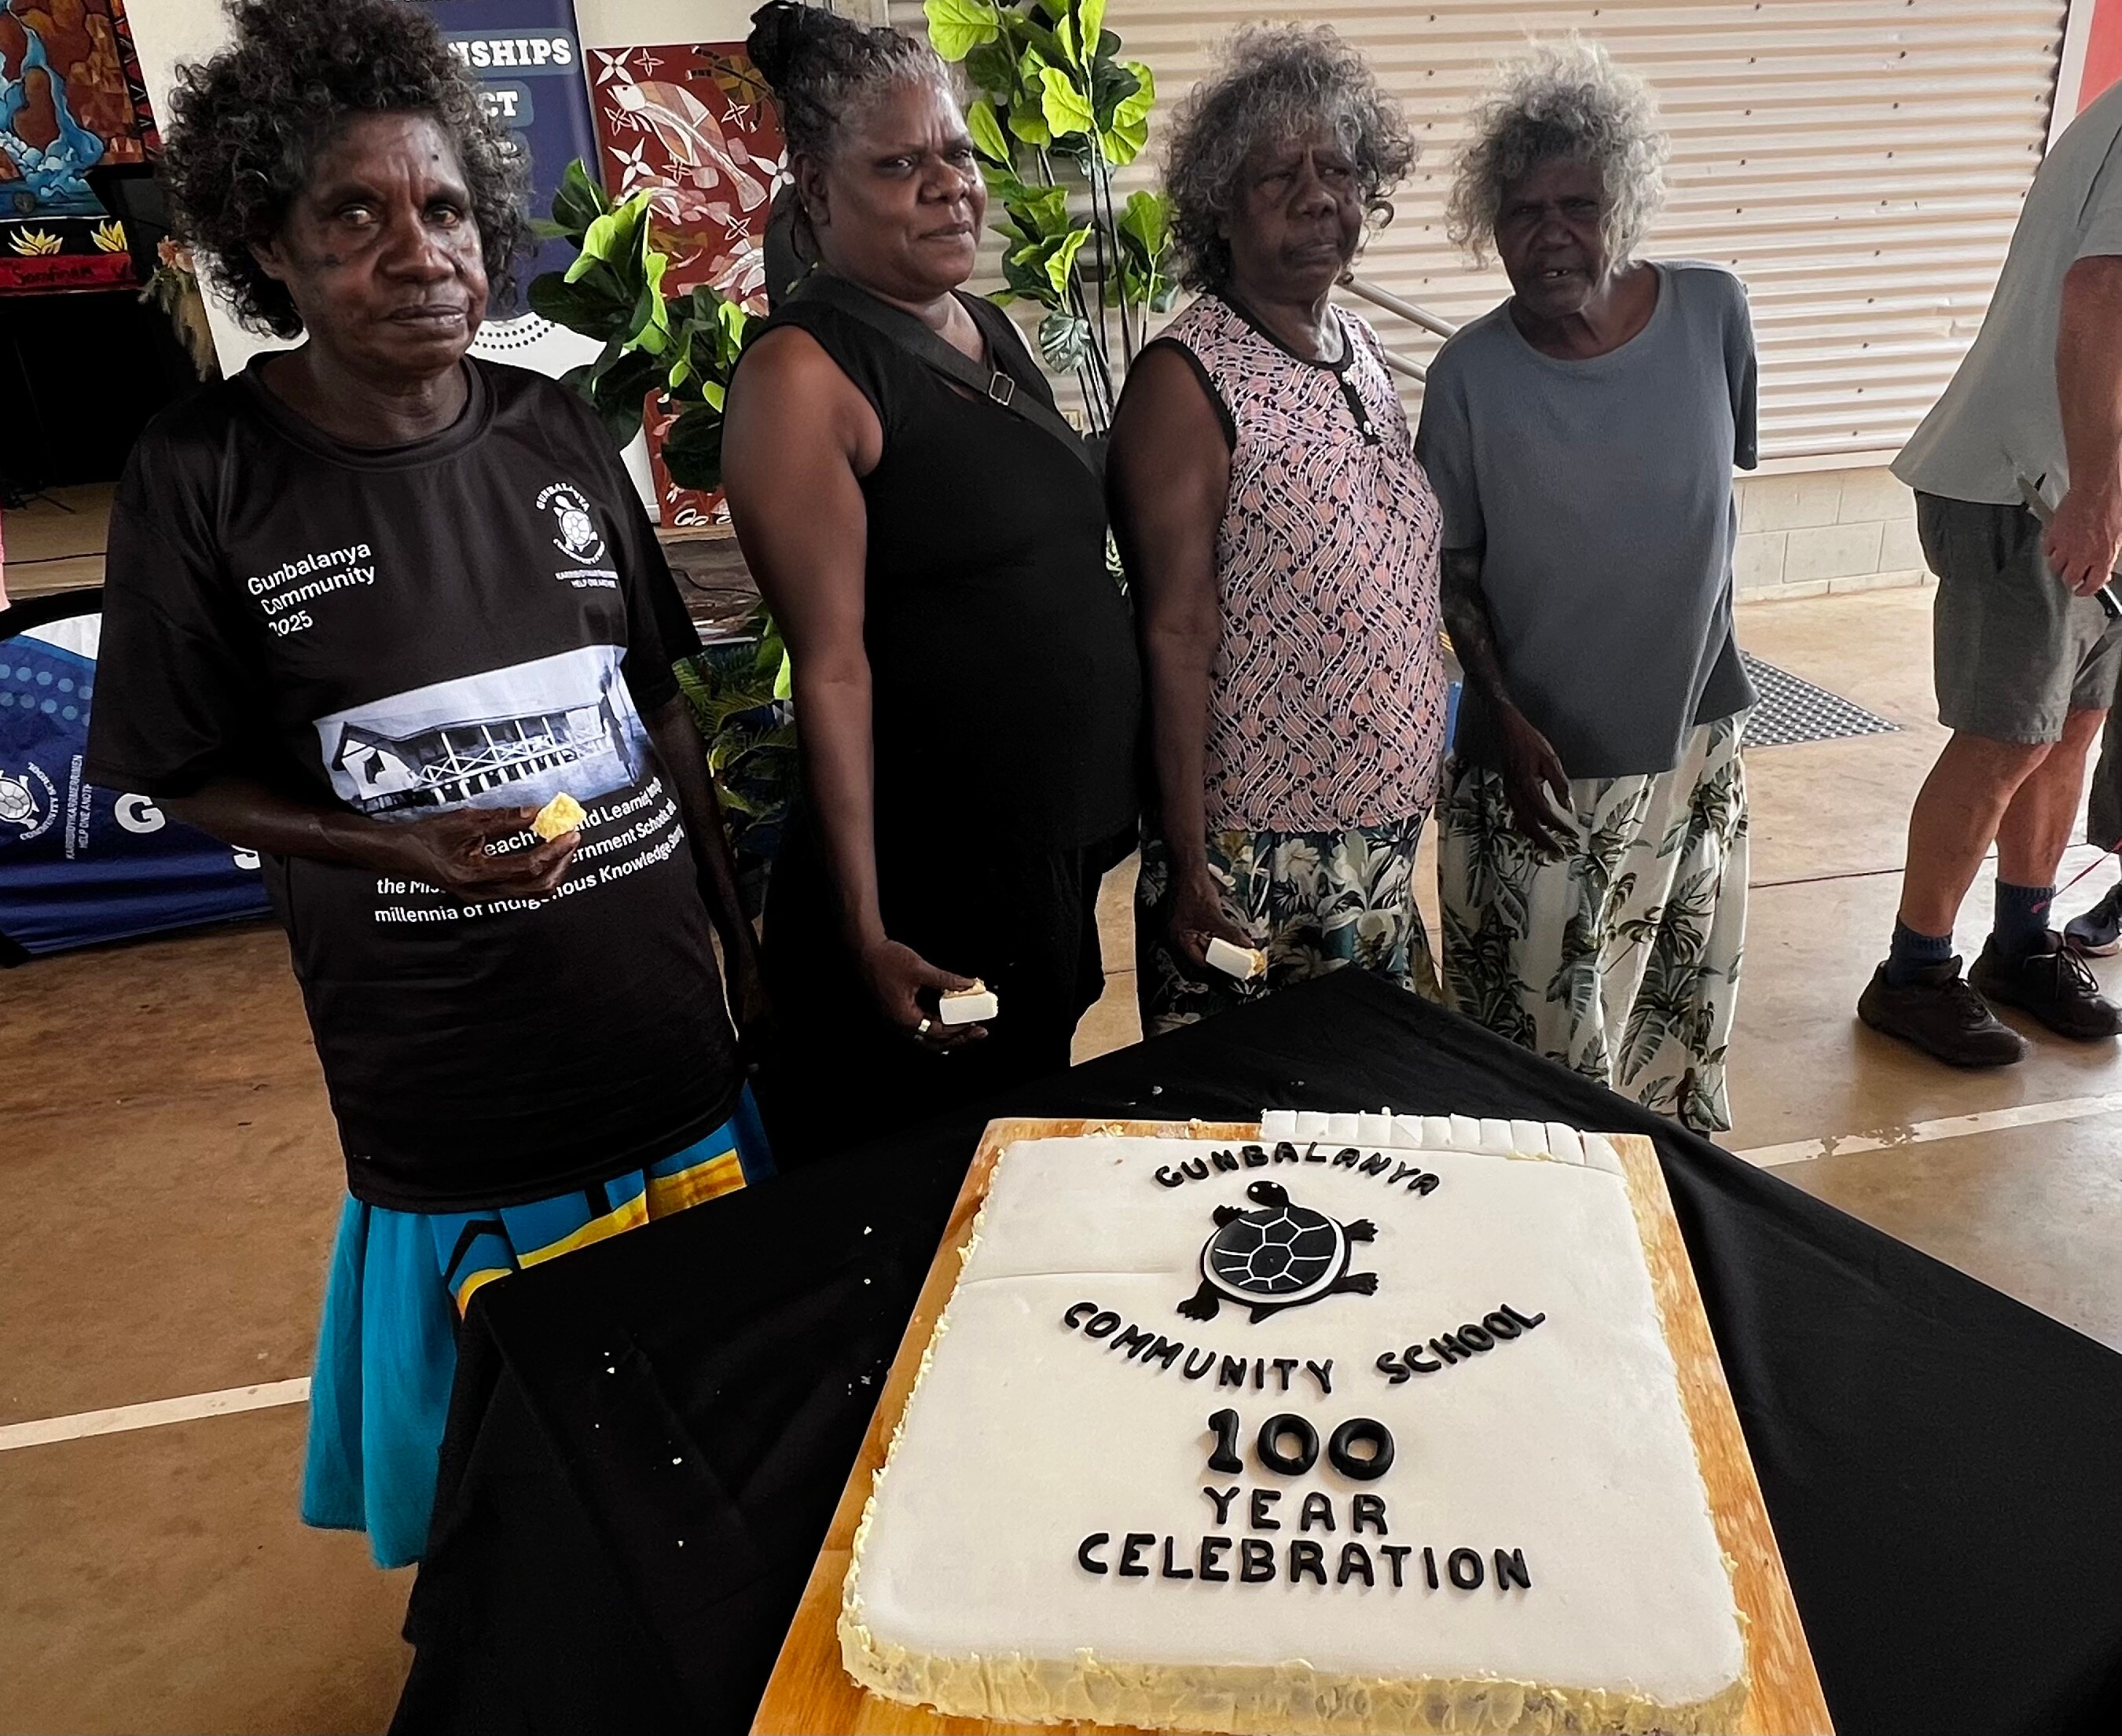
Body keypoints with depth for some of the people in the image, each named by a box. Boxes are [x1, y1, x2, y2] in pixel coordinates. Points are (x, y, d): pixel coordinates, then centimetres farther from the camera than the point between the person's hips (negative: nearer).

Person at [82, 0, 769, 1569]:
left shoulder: (557, 434, 1)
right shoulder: (204, 478, -8)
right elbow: (188, 776, -1)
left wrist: (747, 947, 11)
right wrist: (403, 848, -18)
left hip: (673, 1044, 4)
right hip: (449, 1102, -3)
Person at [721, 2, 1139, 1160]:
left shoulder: (994, 331, 9)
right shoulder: (805, 370, -14)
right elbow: (833, 666, -18)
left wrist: (1102, 811, 16)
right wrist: (865, 937, -18)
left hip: (1058, 869, 7)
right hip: (924, 899, -7)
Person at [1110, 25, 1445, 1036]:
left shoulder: (1361, 350, 6)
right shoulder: (1186, 382, -16)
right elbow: (1176, 638, -18)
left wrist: (1407, 796, 15)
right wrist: (1186, 867, -17)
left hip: (1384, 832, 7)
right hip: (1254, 851, -7)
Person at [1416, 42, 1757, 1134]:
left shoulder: (1713, 315, -8)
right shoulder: (1469, 376, -15)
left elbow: (1718, 485, 7)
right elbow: (1455, 570, -5)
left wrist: (1694, 657, 12)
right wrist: (1509, 725, -13)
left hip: (1696, 733, 3)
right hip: (1543, 748, -3)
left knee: (1683, 1001, 20)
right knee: (1545, 1026, 6)